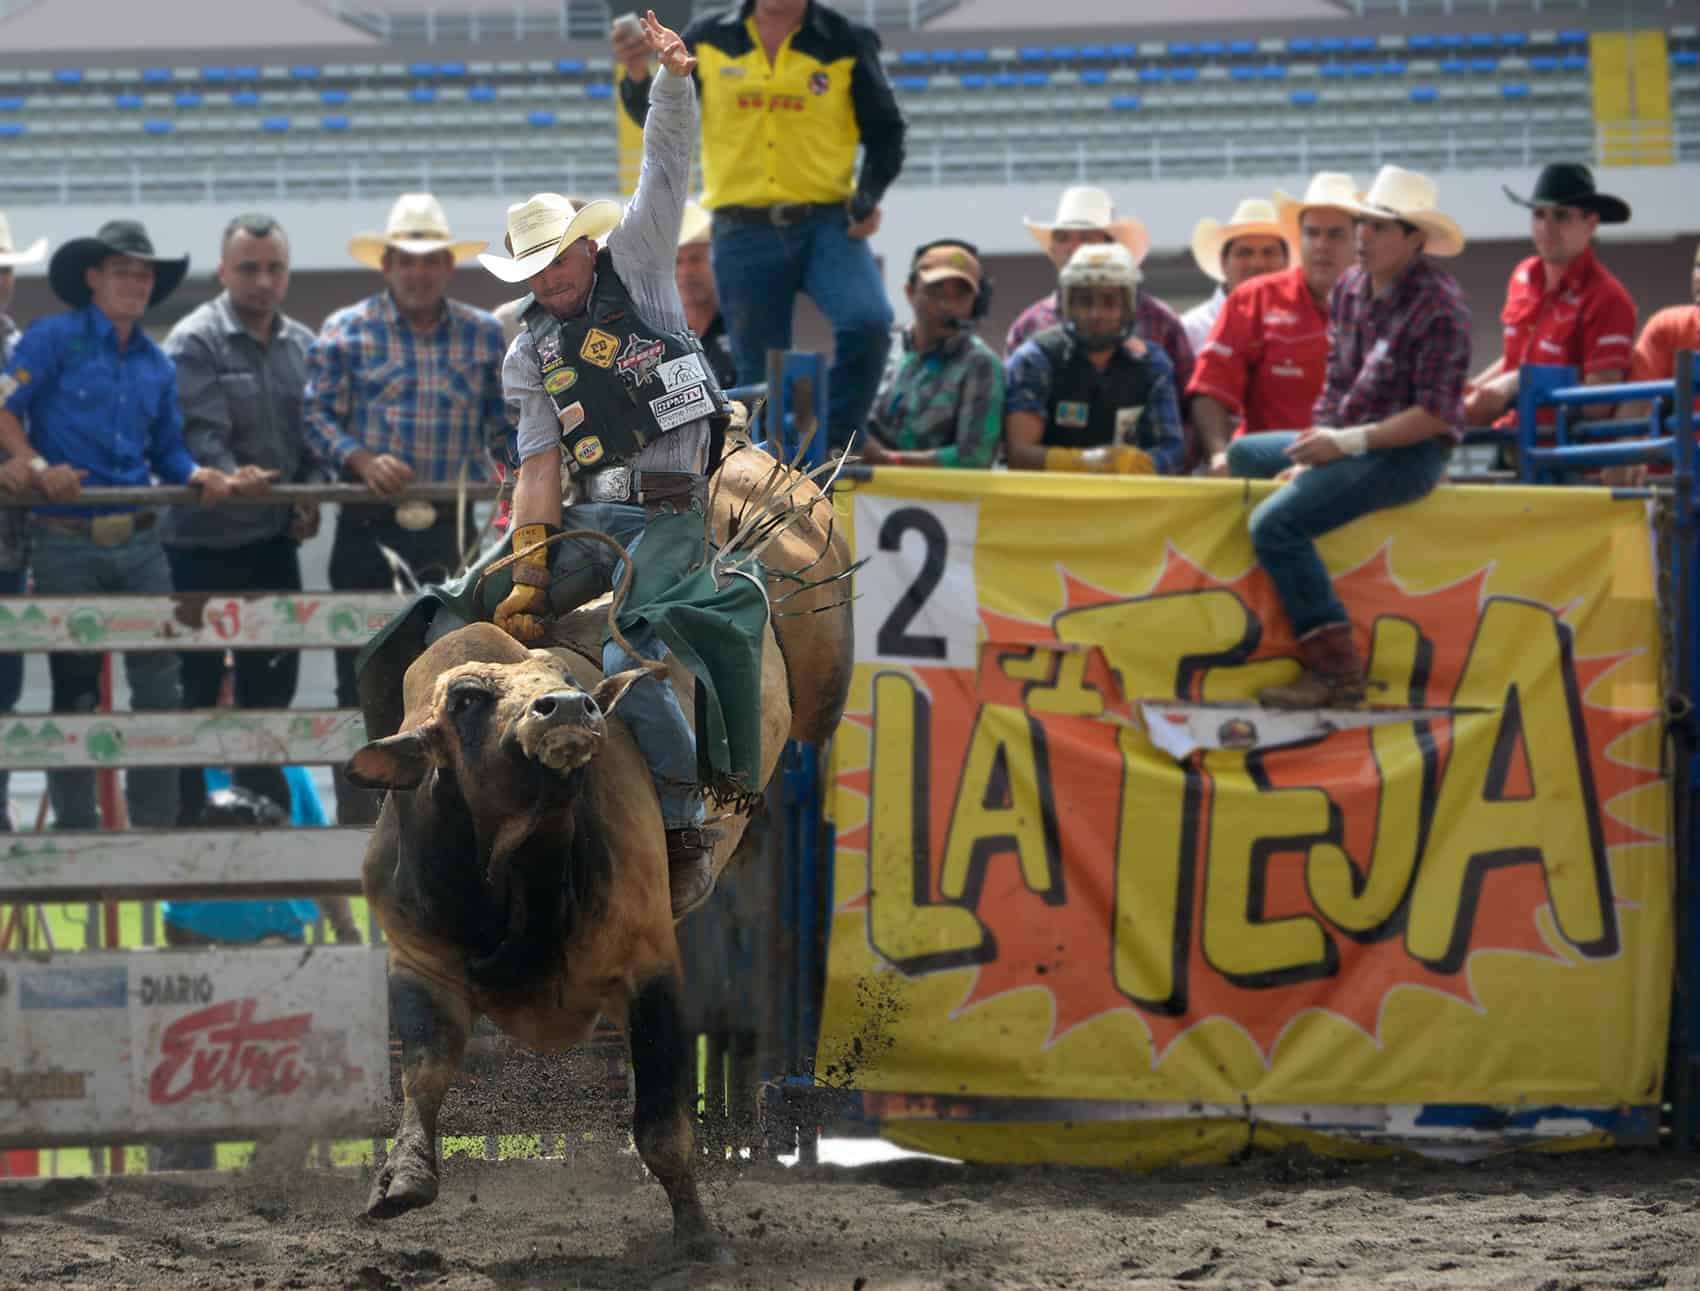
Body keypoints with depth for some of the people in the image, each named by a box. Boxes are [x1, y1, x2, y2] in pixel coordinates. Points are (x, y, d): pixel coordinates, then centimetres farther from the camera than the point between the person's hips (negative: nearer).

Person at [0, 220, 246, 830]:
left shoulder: (155, 363, 14)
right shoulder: (55, 339, -2)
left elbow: (168, 454, 15)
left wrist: (216, 480, -3)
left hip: (138, 543, 5)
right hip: (66, 543, -5)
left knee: (160, 687, 1)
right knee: (73, 692, 2)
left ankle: (156, 828, 8)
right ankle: (75, 830, 10)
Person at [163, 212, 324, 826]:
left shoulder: (302, 345, 11)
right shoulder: (195, 342, -9)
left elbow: (316, 433, 13)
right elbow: (200, 434, -18)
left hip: (275, 539, 6)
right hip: (204, 540, -6)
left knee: (272, 680, 11)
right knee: (196, 683, -1)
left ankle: (264, 799, 22)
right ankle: (186, 814, 6)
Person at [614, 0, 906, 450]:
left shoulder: (846, 43, 1)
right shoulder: (708, 38, 4)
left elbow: (884, 131, 8)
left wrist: (869, 196, -9)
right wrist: (638, 77, -14)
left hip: (827, 224, -1)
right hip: (744, 235, 1)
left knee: (868, 321, -26)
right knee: (760, 370, 5)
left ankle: (836, 445, -10)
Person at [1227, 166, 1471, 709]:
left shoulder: (1439, 307, -17)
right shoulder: (1350, 287, 8)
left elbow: (1436, 415, -20)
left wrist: (1349, 442, -21)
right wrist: (1311, 454, 2)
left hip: (1408, 453, -10)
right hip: (1349, 442, 10)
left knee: (1276, 521, -24)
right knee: (1240, 455, 21)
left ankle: (1336, 668, -21)